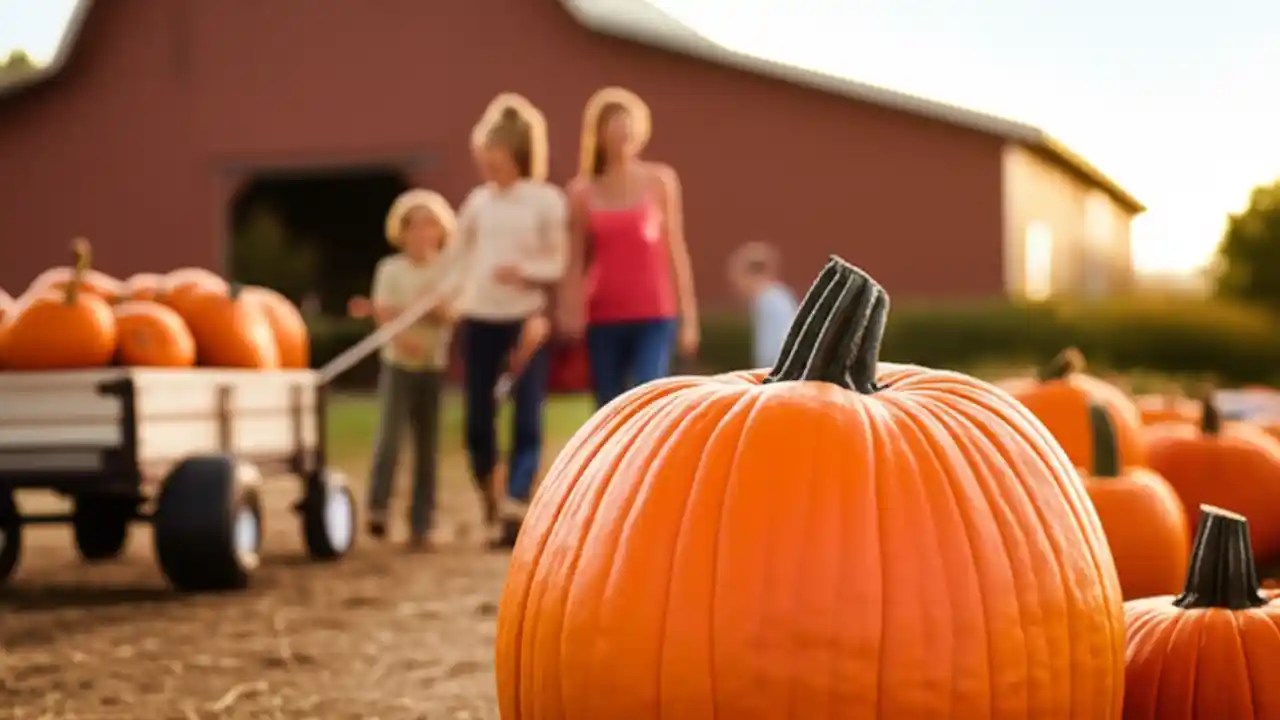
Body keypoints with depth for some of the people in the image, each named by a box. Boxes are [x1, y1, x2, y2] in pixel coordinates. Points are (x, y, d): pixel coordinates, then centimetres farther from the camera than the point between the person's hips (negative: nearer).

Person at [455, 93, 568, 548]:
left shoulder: (545, 200, 0)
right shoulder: (477, 201, 11)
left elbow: (559, 264, -3)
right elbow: (460, 258, 16)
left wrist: (525, 271, -19)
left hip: (526, 319, -3)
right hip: (479, 318, 3)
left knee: (527, 419, -9)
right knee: (477, 419, 3)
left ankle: (515, 512, -12)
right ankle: (490, 498, 22)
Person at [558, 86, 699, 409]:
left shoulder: (660, 180, 3)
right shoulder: (583, 191, 5)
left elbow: (676, 250, 5)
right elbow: (576, 260, 6)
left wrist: (688, 316, 2)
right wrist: (570, 307, -11)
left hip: (655, 317, -2)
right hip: (603, 318, 2)